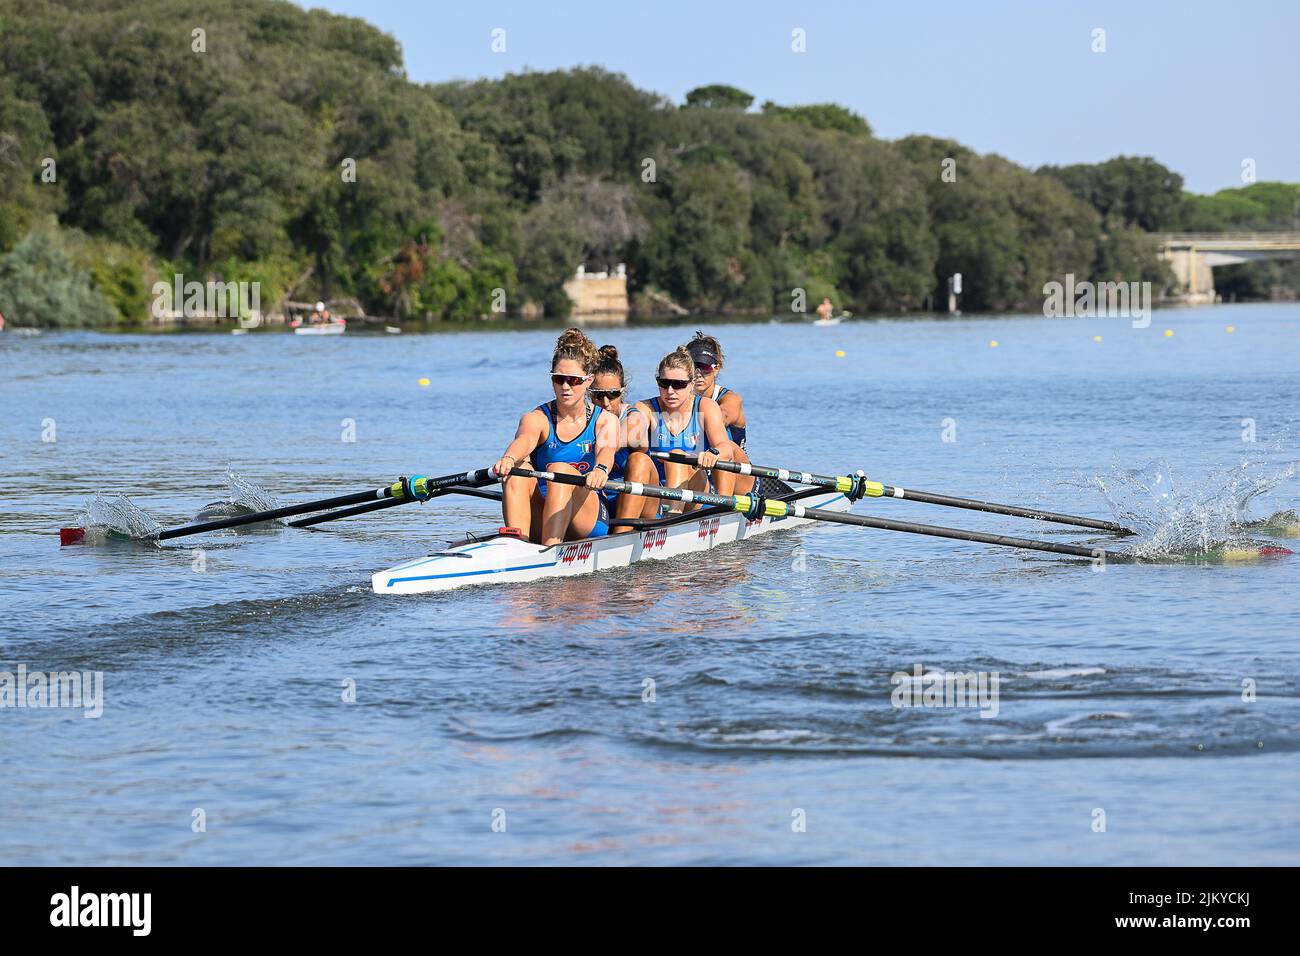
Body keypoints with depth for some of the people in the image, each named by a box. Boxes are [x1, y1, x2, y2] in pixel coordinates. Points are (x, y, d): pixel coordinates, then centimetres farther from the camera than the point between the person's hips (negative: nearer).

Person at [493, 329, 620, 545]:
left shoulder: (605, 421, 3)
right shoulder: (537, 418, 3)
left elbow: (606, 448, -20)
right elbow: (524, 440, -21)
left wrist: (600, 470, -47)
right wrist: (508, 458, -47)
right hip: (540, 522, 1)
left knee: (560, 470, -29)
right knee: (517, 470, -25)